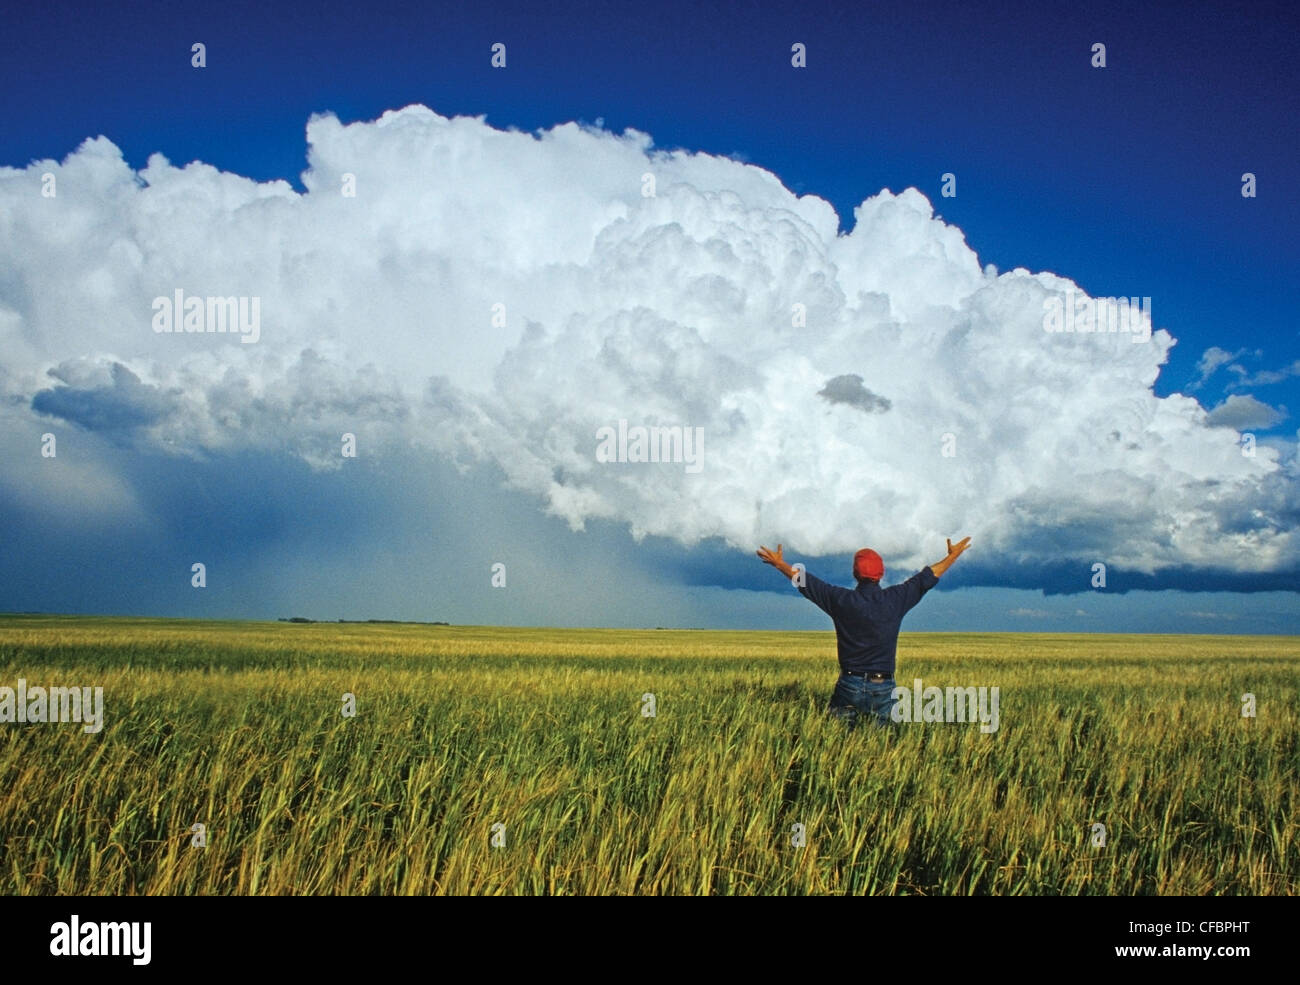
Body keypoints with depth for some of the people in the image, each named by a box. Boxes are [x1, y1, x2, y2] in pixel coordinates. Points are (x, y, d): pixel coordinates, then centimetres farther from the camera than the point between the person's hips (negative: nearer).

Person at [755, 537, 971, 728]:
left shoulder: (842, 600, -7)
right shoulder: (895, 599, -2)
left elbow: (804, 581, 4)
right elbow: (929, 575, 13)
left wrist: (779, 564, 18)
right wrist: (953, 555, 27)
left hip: (850, 685, -2)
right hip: (883, 688, 2)